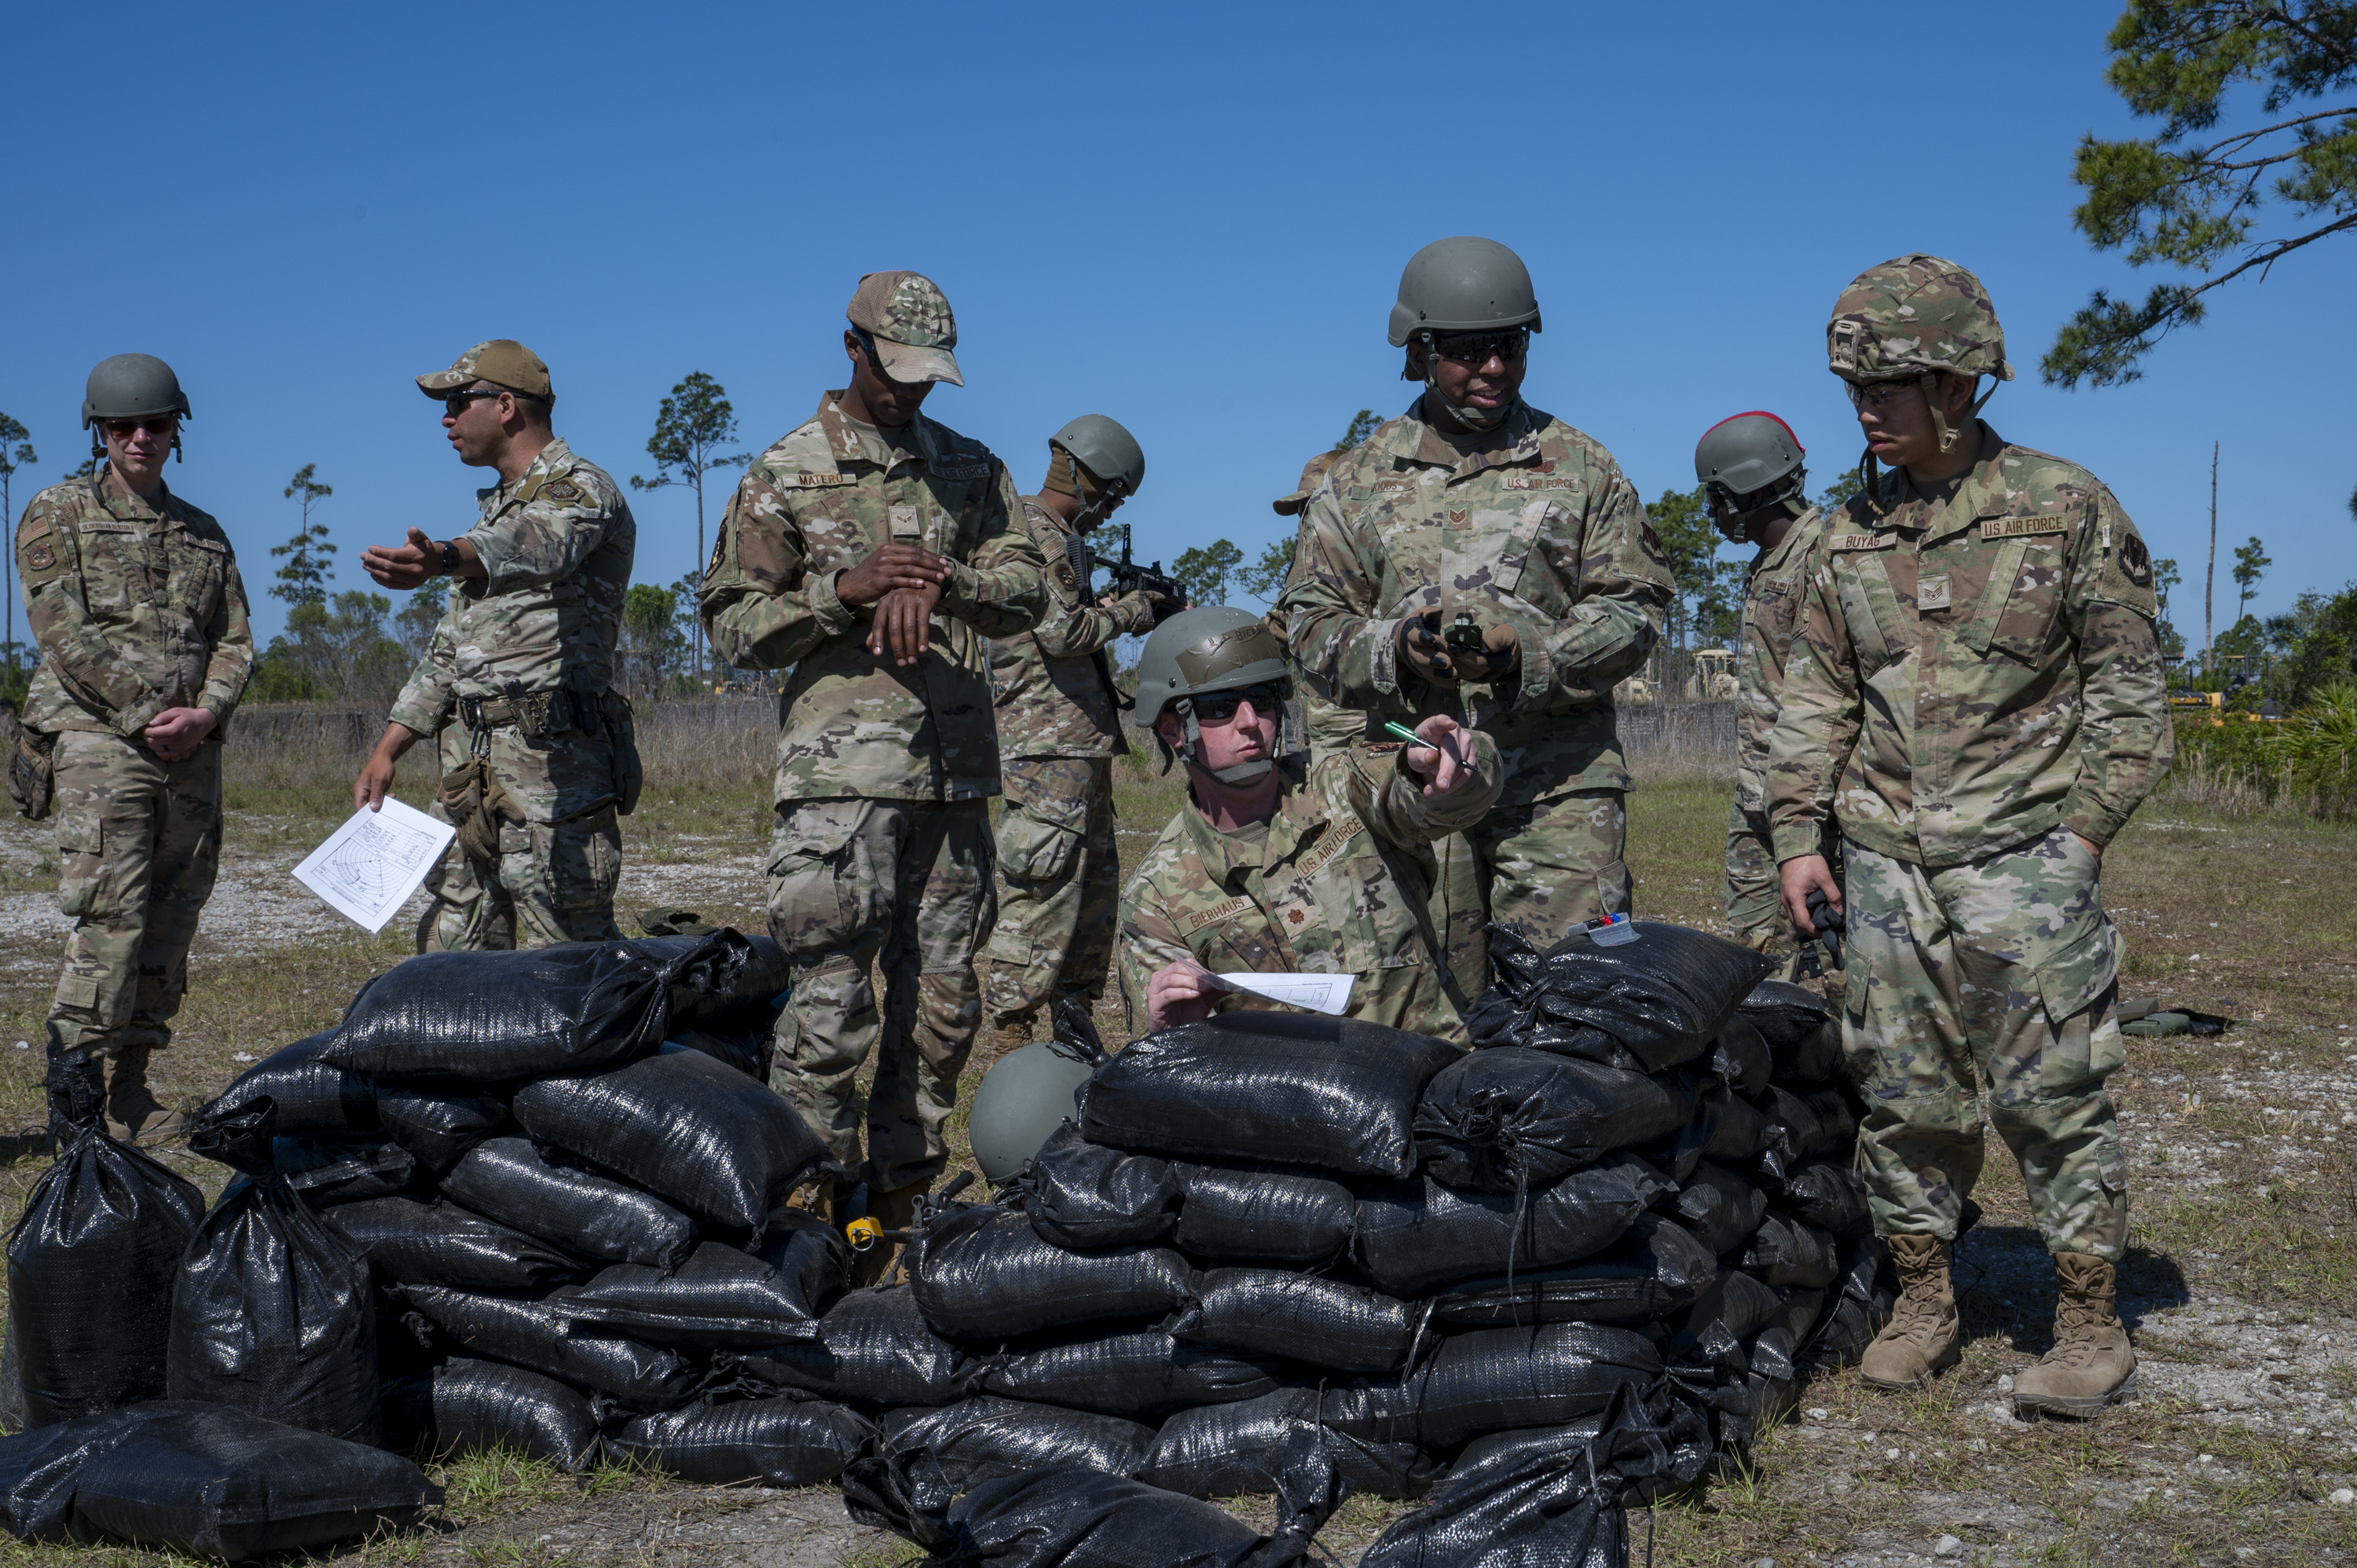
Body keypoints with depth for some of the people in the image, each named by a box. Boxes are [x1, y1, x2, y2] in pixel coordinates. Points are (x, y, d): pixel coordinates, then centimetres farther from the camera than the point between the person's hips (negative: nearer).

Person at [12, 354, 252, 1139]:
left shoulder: (204, 534, 19)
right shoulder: (57, 515, 5)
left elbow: (235, 641, 12)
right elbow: (66, 633, -6)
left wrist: (204, 714, -7)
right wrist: (148, 713, -13)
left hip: (191, 752, 5)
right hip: (97, 742, -5)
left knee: (168, 929, 4)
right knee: (109, 922, -13)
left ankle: (129, 1091, 11)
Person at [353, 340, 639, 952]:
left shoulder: (581, 489, -5)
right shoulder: (496, 510, 24)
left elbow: (536, 546, -31)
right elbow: (449, 648, 26)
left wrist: (443, 558, -51)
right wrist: (386, 751, 18)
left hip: (551, 762, -9)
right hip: (469, 763, 9)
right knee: (451, 952, 8)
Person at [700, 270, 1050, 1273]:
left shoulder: (971, 468, 15)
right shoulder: (785, 476, 3)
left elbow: (1028, 592, 6)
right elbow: (731, 627, 0)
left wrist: (941, 584, -13)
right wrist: (841, 591, -14)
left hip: (956, 772, 5)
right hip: (844, 773, -4)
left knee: (943, 997, 9)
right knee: (832, 1000, -6)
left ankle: (904, 1193, 20)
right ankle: (822, 1205, 3)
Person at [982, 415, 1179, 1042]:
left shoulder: (1052, 535, 20)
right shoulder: (1033, 533, -12)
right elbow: (1061, 632, -20)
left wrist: (1136, 602, 14)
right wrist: (1133, 610, -7)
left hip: (1080, 746, 11)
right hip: (1049, 750, -11)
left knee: (1095, 886, 15)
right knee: (1042, 896, -10)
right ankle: (1008, 1034, -8)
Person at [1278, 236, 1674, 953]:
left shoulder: (1580, 467, 10)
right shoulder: (1360, 480, 12)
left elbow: (1634, 605, 5)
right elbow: (1311, 623, 10)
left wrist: (1530, 656, -14)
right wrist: (1393, 649, -12)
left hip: (1559, 784, -1)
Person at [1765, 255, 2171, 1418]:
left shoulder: (2065, 509, -2)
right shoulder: (1852, 533, 10)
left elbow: (2126, 691, 0)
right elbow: (1816, 696, 15)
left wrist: (2082, 832, -7)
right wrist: (1797, 834, 8)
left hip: (2019, 855, -4)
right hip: (1884, 862, 4)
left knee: (2052, 1093, -3)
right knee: (1903, 1094, 8)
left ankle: (2092, 1330, 6)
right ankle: (1921, 1305, 20)